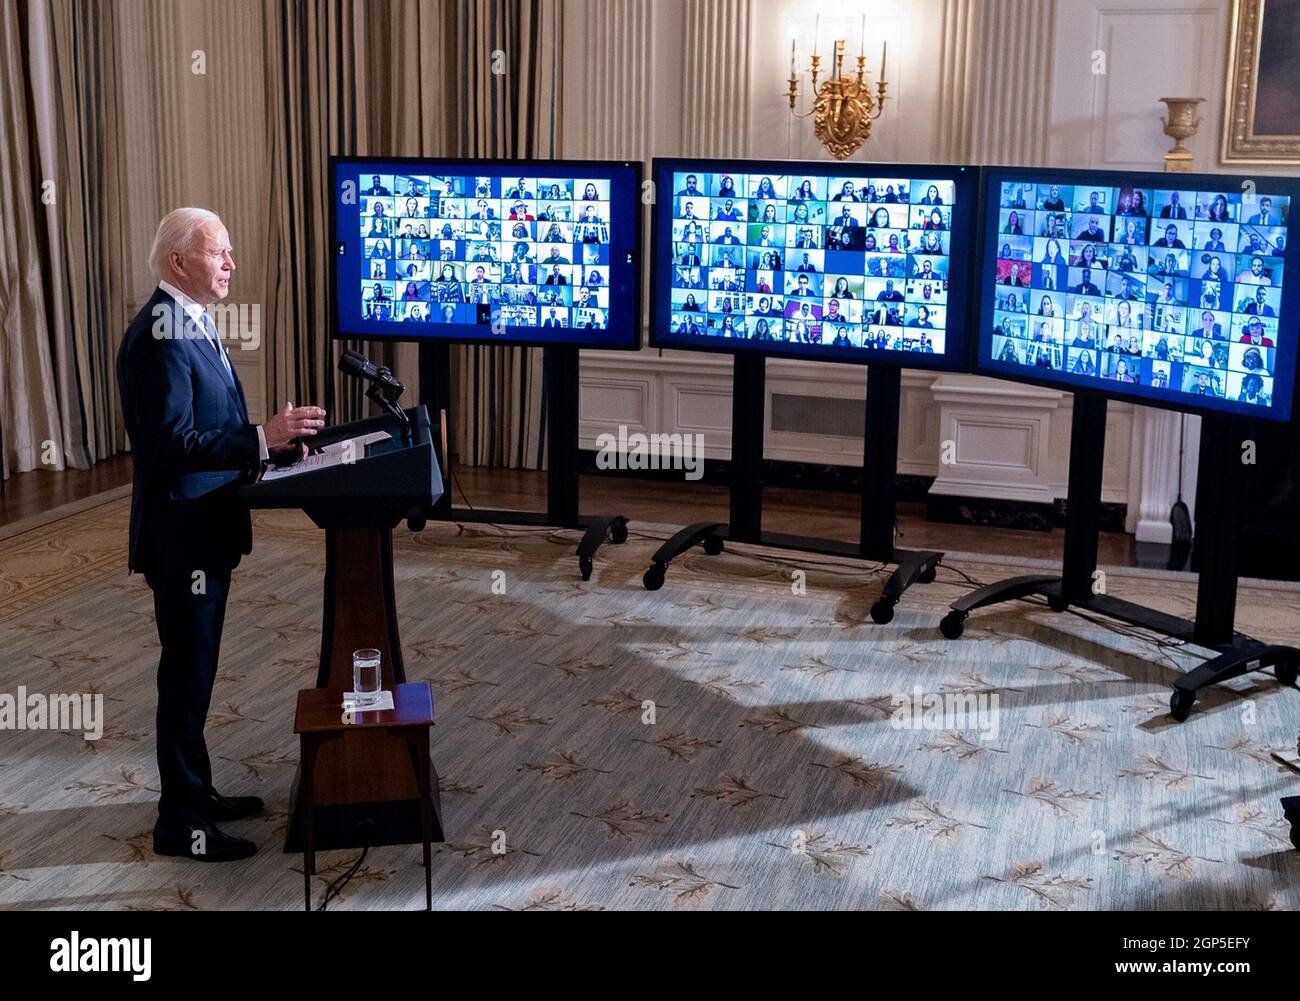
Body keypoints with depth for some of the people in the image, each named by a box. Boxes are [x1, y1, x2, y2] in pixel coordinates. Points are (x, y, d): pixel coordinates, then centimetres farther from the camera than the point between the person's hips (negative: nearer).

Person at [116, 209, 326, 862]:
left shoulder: (192, 325, 12)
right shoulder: (159, 336, -20)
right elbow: (172, 444, -26)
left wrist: (282, 443, 6)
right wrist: (264, 439, -30)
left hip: (205, 528, 10)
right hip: (181, 534, -10)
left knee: (194, 669, 19)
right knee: (187, 675, 0)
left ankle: (195, 791, 32)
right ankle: (181, 823, 12)